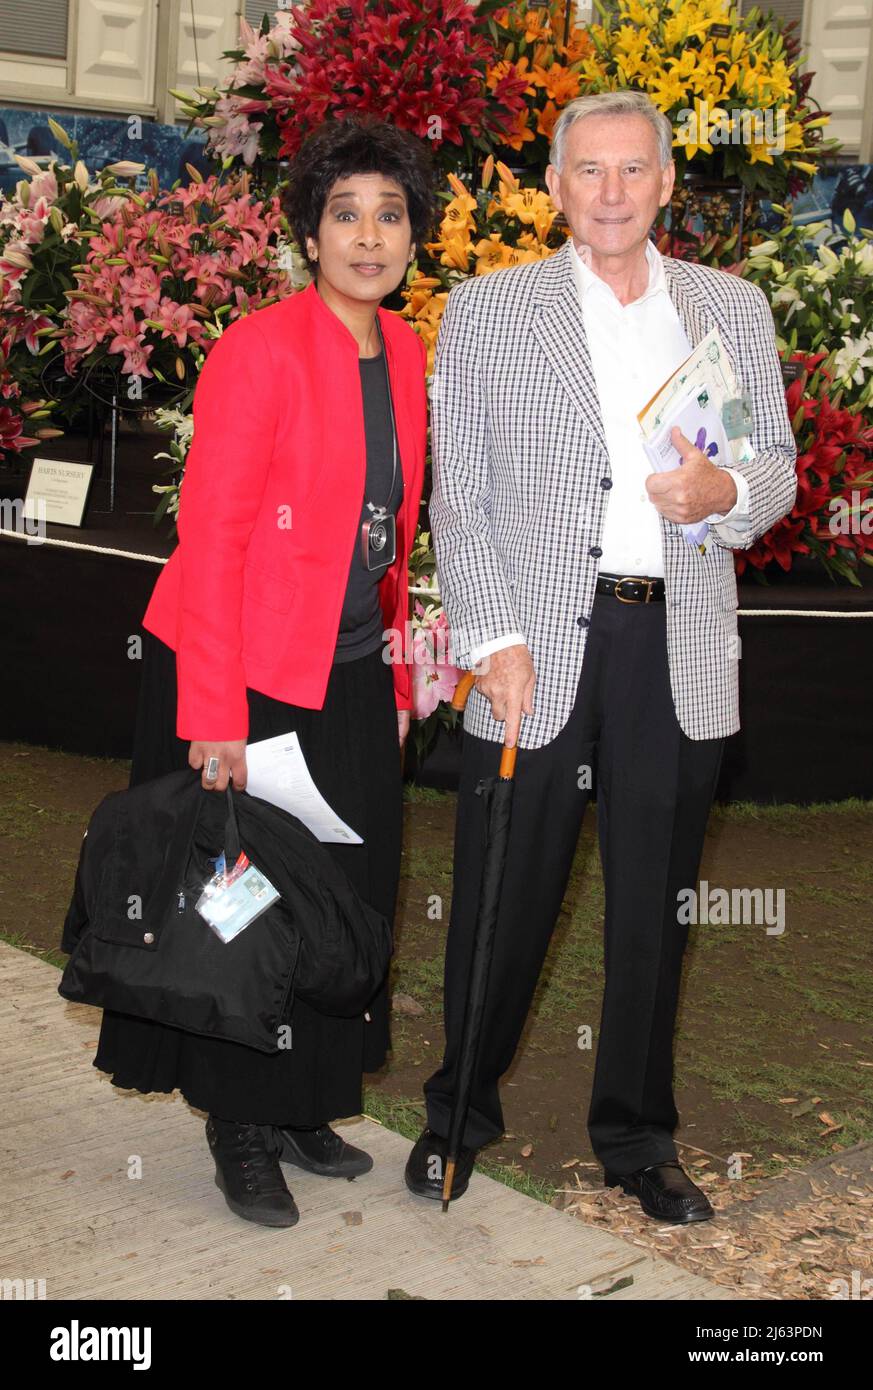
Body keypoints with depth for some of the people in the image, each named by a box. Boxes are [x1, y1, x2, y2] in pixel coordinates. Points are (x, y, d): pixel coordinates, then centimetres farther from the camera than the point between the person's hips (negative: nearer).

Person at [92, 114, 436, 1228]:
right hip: (249, 674, -7)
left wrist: (397, 678, 11)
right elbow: (210, 537, -18)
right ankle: (239, 1131, 23)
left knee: (342, 896, 14)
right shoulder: (261, 348, -15)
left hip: (352, 676, 7)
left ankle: (304, 1106, 31)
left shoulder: (404, 353, 7)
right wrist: (216, 714, -20)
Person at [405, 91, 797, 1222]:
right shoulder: (484, 310, 6)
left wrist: (727, 493, -10)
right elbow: (457, 493, 2)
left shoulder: (734, 308, 13)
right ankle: (461, 1111, 28)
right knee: (502, 901, 5)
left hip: (681, 652, 2)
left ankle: (637, 1137, 27)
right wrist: (493, 638, -9)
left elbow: (779, 471, 14)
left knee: (654, 907, 10)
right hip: (536, 645, -2)